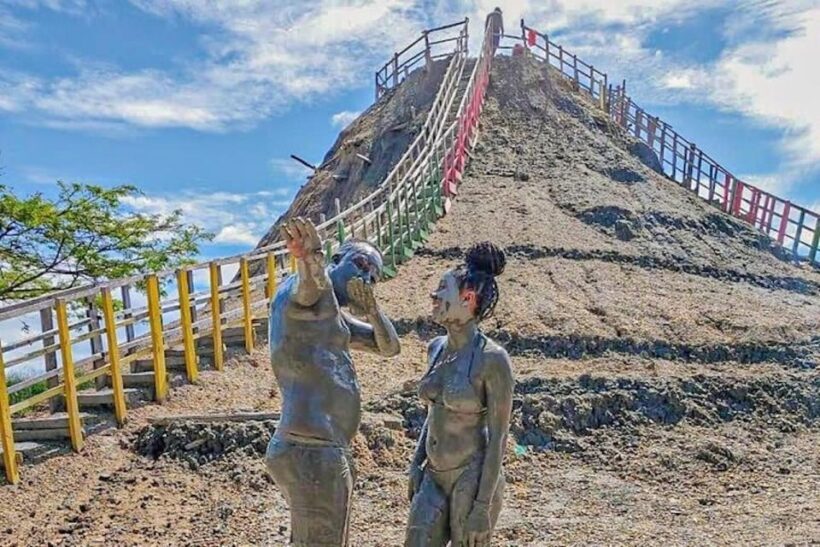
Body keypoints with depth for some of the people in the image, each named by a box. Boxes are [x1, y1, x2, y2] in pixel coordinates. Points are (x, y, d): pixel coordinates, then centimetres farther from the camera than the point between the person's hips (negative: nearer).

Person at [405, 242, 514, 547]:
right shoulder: (436, 348, 2)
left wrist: (483, 506, -15)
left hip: (474, 480, -6)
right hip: (435, 478, 6)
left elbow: (498, 437, -16)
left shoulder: (493, 359, -19)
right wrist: (416, 465, 10)